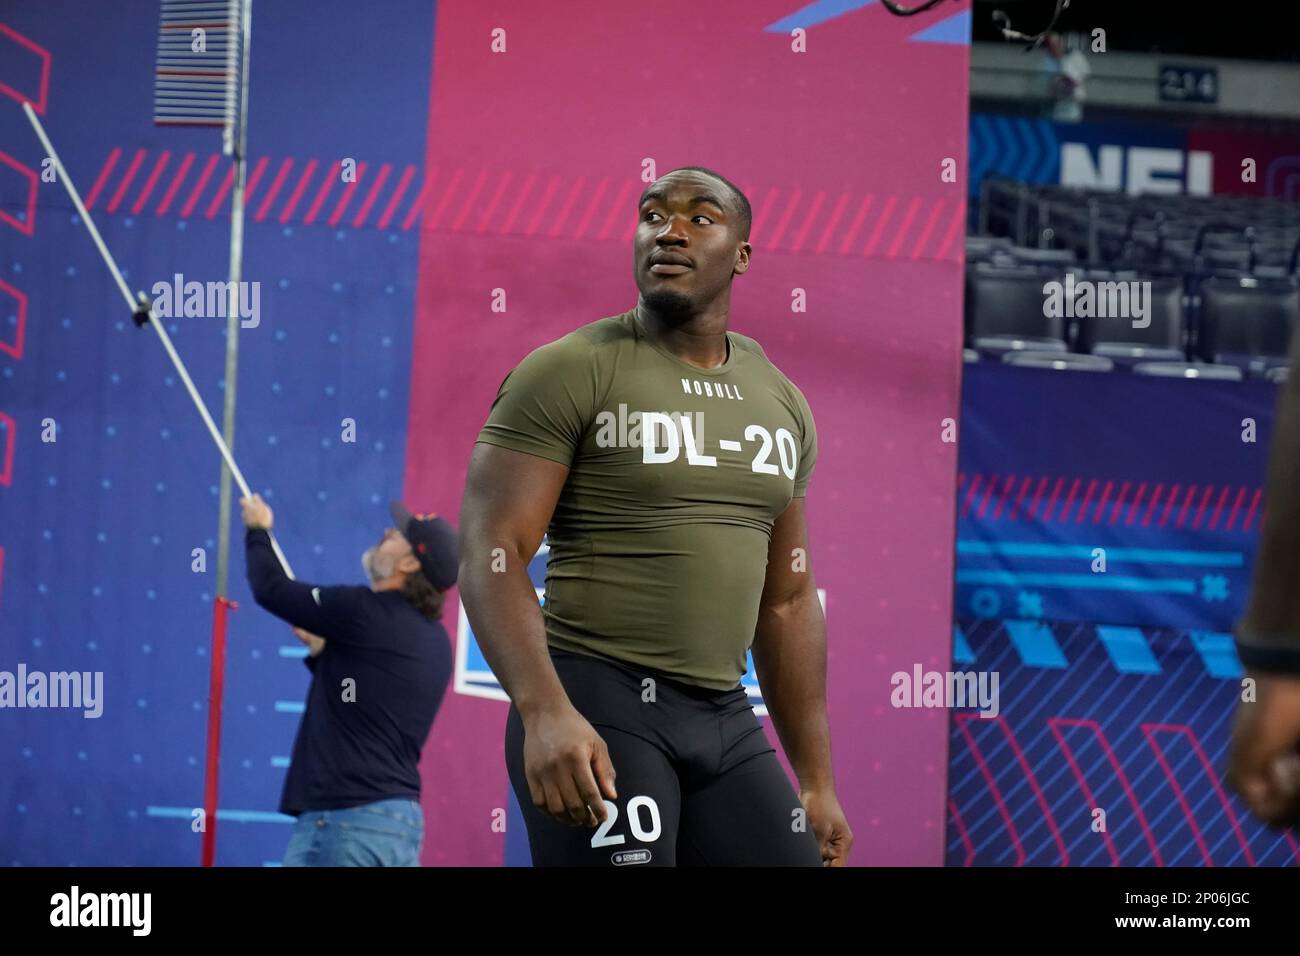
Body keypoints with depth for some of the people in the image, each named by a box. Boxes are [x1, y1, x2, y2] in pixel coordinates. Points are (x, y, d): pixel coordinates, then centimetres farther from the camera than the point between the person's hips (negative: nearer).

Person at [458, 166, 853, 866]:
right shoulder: (569, 374, -5)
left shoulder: (781, 405, 14)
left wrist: (816, 780, 17)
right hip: (593, 705, -6)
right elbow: (490, 556, -13)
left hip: (726, 723, 6)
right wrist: (544, 711, -28)